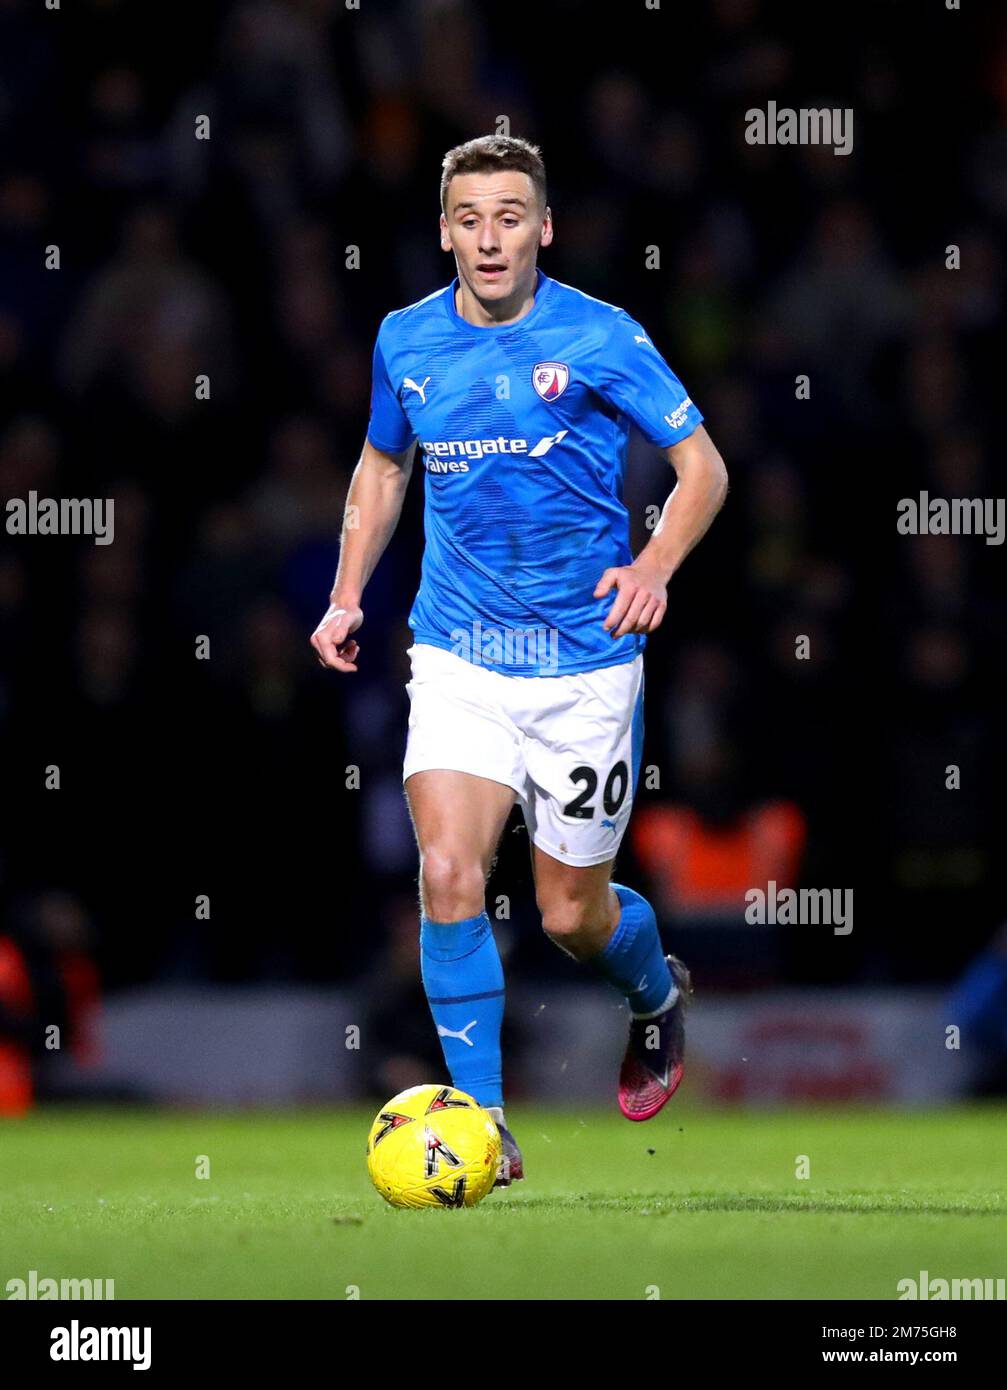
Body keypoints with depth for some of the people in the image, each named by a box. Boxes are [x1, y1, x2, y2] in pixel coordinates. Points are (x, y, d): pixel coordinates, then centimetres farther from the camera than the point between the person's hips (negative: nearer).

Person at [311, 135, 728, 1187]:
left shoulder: (598, 339, -8)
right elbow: (382, 465, 21)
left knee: (573, 916, 6)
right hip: (457, 655, 2)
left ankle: (659, 993, 44)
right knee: (447, 874, -18)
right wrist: (347, 596, 11)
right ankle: (483, 1127, -9)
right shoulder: (406, 340, 2)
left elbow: (703, 466, -2)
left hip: (584, 660, -2)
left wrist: (653, 567, -19)